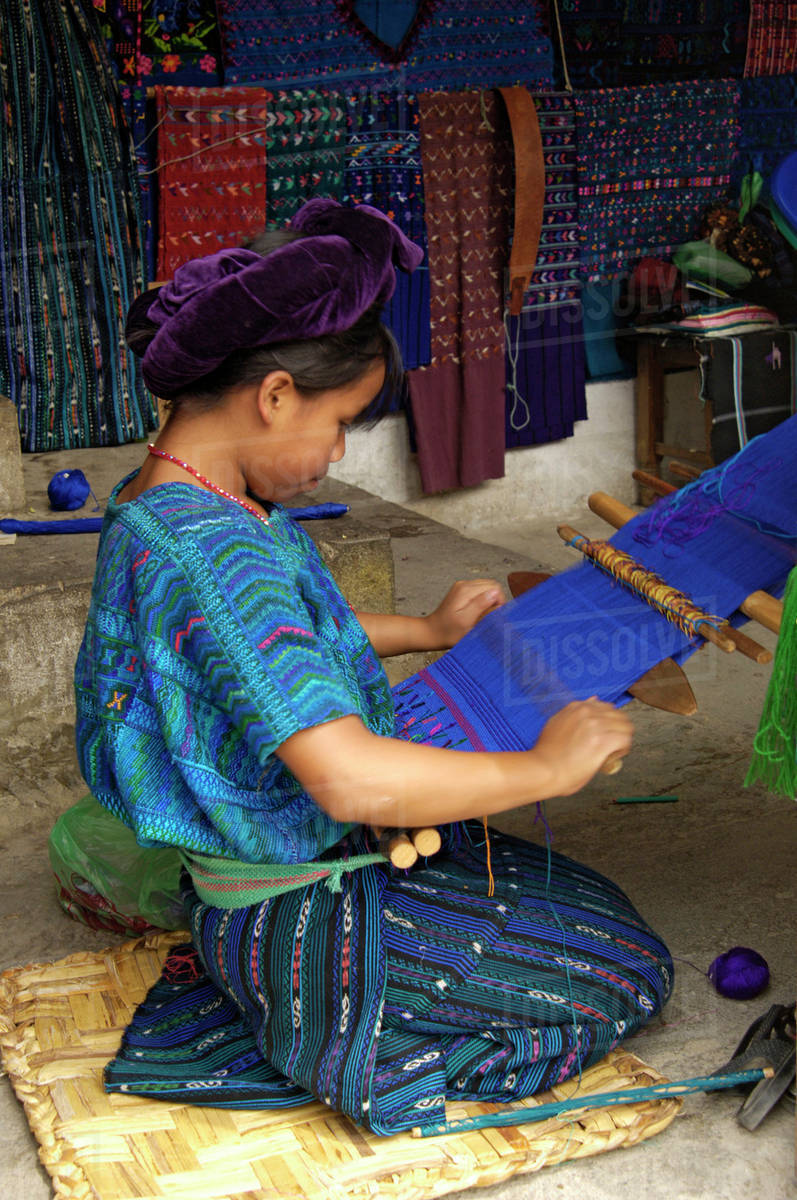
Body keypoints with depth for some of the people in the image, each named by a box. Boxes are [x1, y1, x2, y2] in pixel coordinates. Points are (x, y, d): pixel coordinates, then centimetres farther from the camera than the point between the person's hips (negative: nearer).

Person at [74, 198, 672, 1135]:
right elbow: (352, 780, -38)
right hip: (305, 916, -9)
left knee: (593, 904, 21)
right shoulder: (211, 550, -33)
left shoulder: (164, 503, -1)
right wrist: (545, 767, -24)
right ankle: (335, 1035, 2)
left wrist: (430, 630, 24)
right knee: (629, 971, 4)